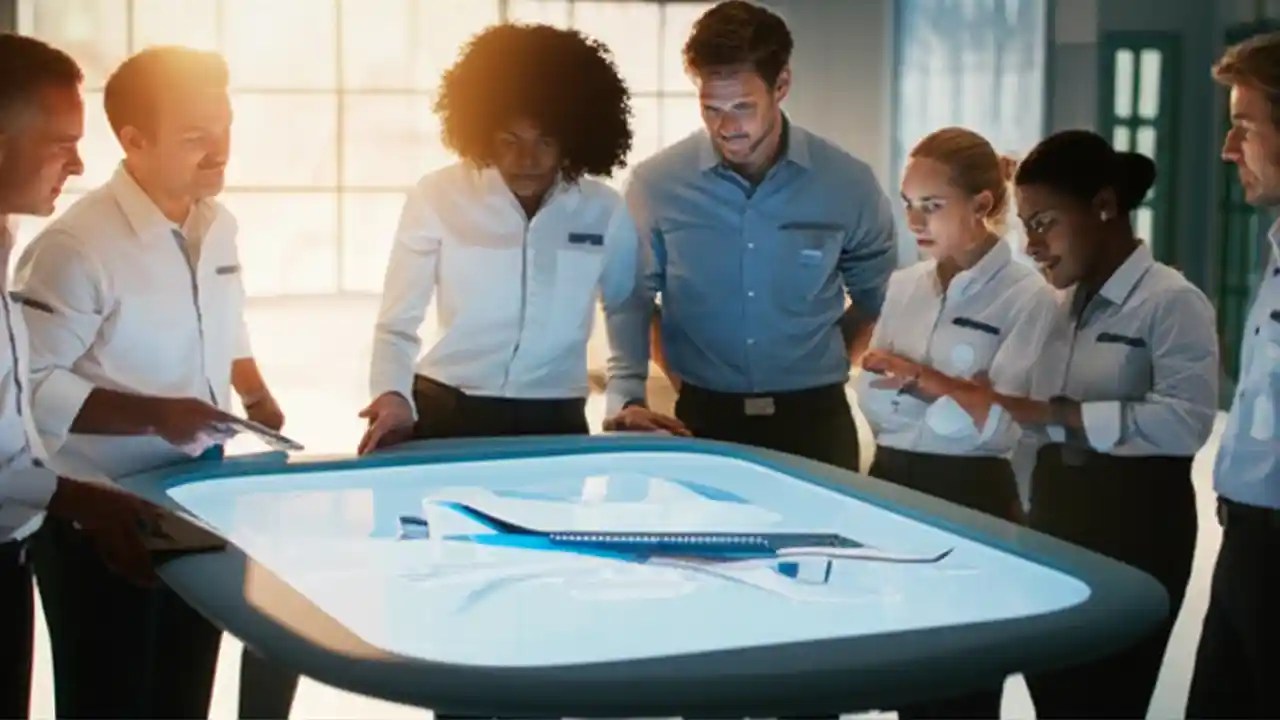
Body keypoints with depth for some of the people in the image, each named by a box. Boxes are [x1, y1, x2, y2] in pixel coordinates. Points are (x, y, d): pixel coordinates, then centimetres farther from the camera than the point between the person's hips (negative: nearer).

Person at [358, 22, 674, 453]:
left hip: (555, 423, 2)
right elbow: (397, 324, -4)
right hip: (444, 414, -1)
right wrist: (394, 396, -21)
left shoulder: (604, 211, 1)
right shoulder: (437, 198, -6)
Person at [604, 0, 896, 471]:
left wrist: (829, 365, 5)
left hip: (814, 419, 1)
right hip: (703, 419, 0)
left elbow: (878, 299, 12)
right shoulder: (656, 184, -6)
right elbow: (630, 300, 2)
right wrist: (627, 397, -9)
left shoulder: (848, 184, -3)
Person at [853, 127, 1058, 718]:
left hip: (972, 499, -5)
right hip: (892, 486, 5)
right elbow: (874, 401, 3)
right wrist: (956, 391, -11)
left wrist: (918, 378, -10)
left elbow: (996, 422, -17)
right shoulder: (904, 286, 9)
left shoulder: (1028, 297, -10)